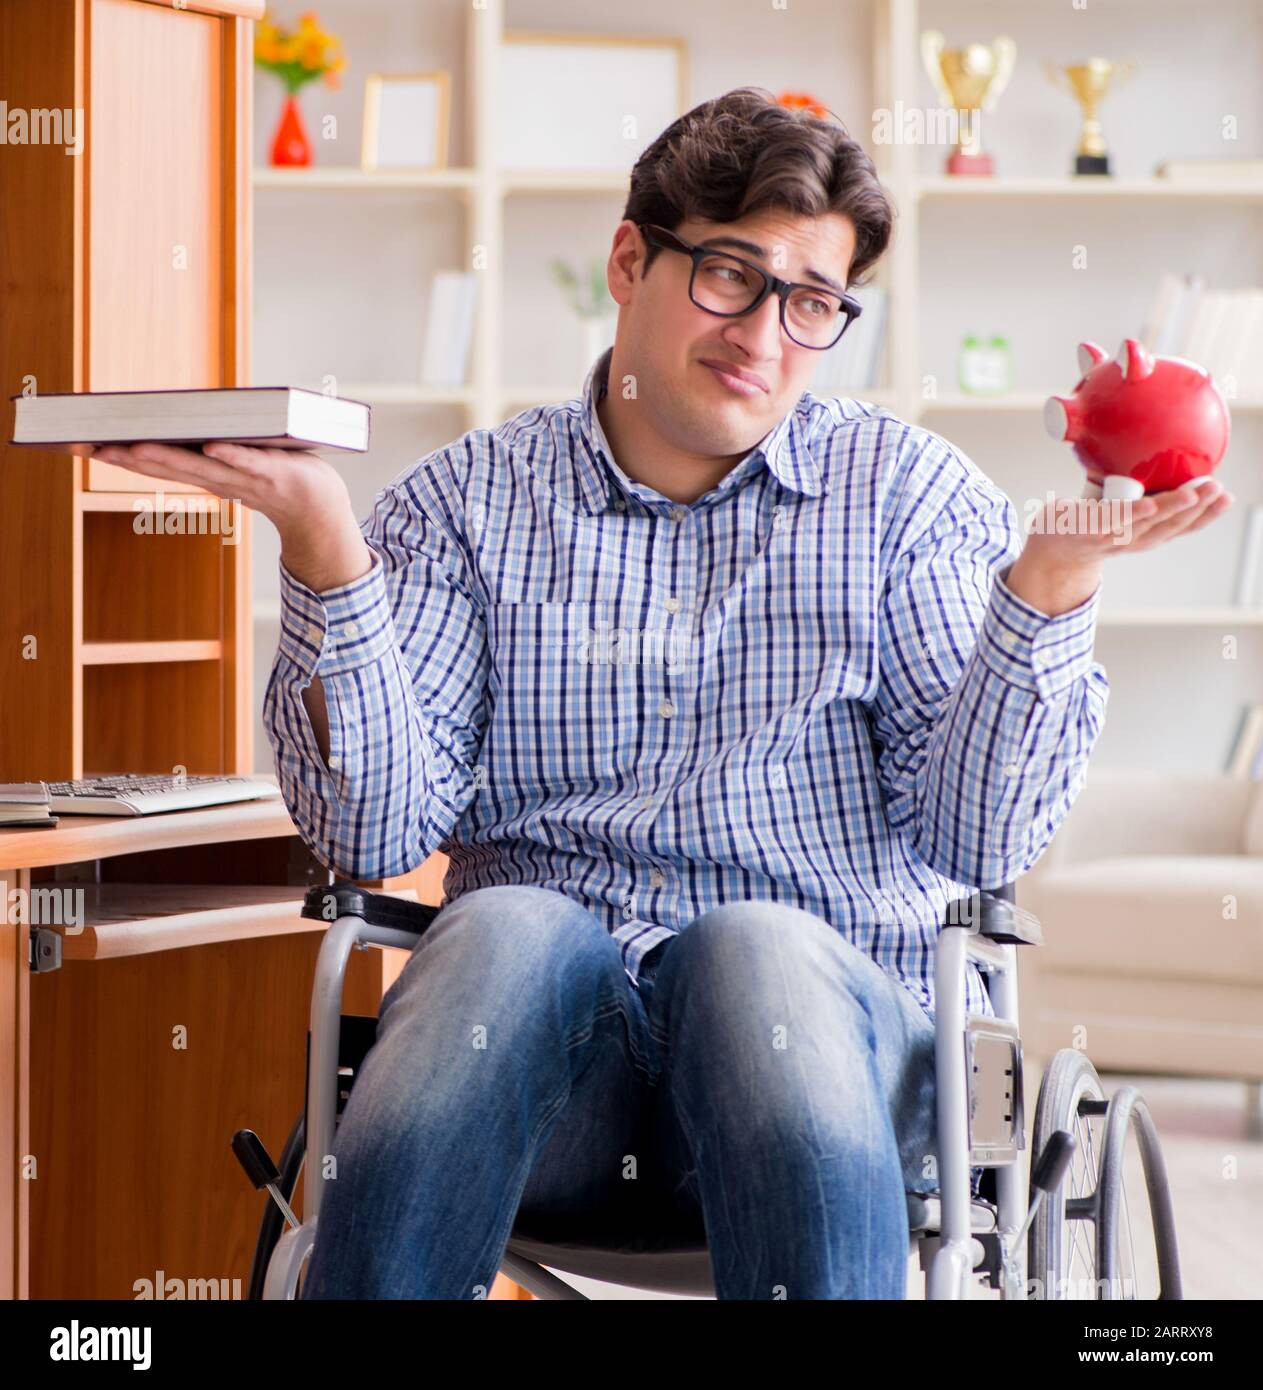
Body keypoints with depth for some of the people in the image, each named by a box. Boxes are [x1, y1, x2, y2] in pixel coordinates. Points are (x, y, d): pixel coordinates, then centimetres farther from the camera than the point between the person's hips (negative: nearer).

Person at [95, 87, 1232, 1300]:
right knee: (508, 930, -33)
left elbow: (978, 838, 2)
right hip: (537, 1022, 0)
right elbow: (375, 834, 0)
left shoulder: (912, 493, 11)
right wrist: (324, 548, -10)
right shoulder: (467, 502, 12)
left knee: (760, 952, -34)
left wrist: (1049, 589, -12)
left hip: (838, 1011, 0)